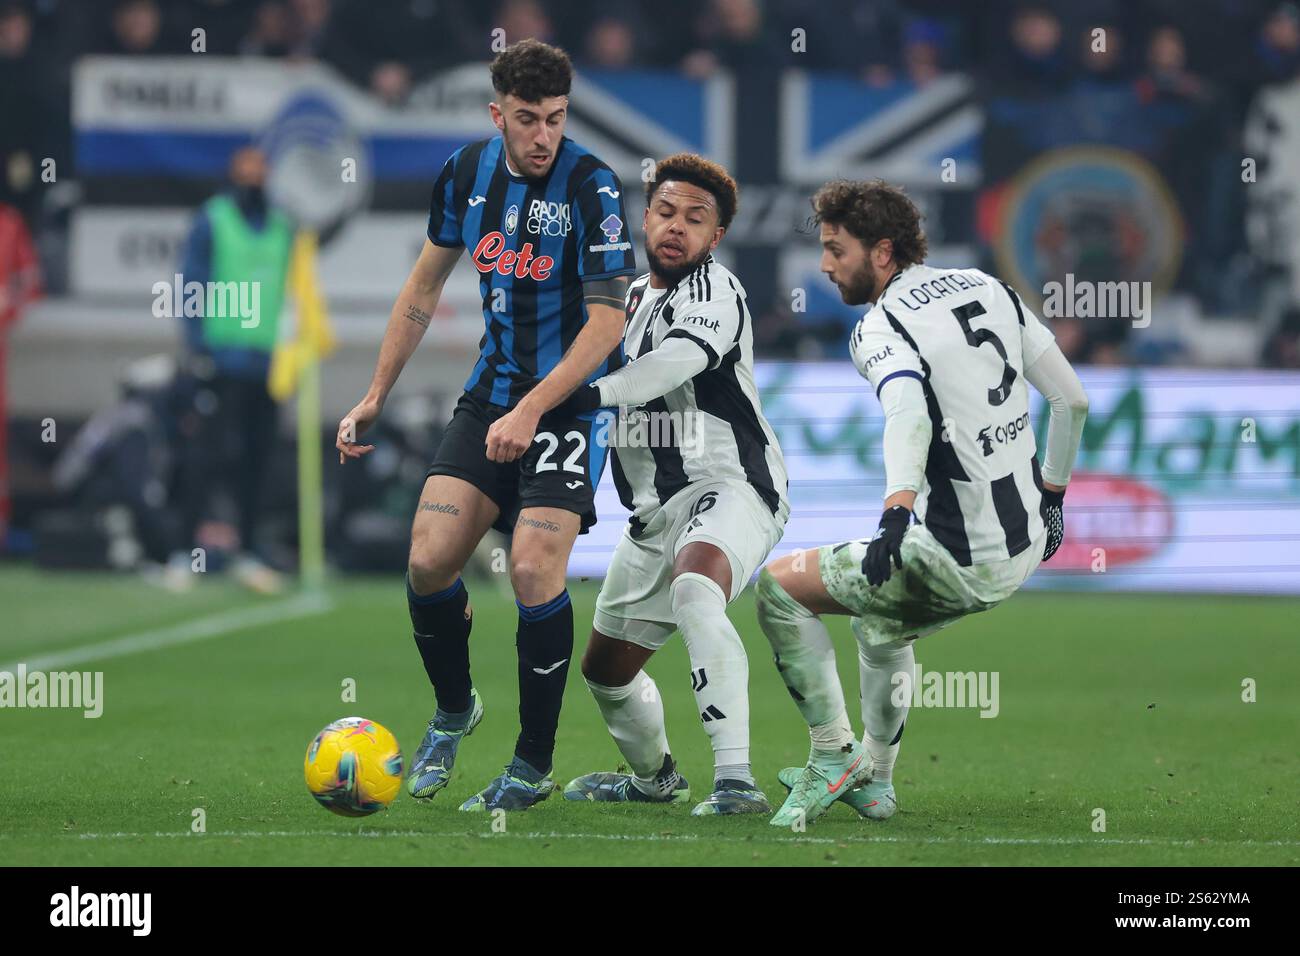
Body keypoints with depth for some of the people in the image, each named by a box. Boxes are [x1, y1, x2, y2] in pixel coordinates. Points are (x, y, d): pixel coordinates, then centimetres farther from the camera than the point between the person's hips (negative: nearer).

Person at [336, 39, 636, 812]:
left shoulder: (592, 188, -15)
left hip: (571, 400, -5)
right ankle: (454, 710, 23)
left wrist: (531, 410, -26)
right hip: (491, 391, 5)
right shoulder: (468, 171, 2)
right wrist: (377, 396, 15)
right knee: (429, 561, -6)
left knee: (534, 568, -18)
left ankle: (534, 768, -2)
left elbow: (607, 322, -18)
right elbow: (425, 287, 15)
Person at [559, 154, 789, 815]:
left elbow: (681, 358, -27)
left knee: (694, 589, -39)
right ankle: (654, 777, 47)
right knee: (605, 669, 17)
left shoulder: (714, 288, -8)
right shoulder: (631, 297, 18)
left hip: (729, 488, -9)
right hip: (657, 512, 9)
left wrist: (594, 393, -37)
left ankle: (735, 780, -44)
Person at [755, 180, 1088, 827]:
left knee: (779, 585, 4)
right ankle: (873, 781, 42)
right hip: (1026, 543, 8)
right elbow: (1071, 398, 11)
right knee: (880, 619, 33)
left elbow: (908, 415, -35)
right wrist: (1051, 495, 25)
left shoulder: (883, 328, -13)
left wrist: (897, 508, -50)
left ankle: (832, 758, 7)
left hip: (959, 563, -8)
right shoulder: (988, 289, 8)